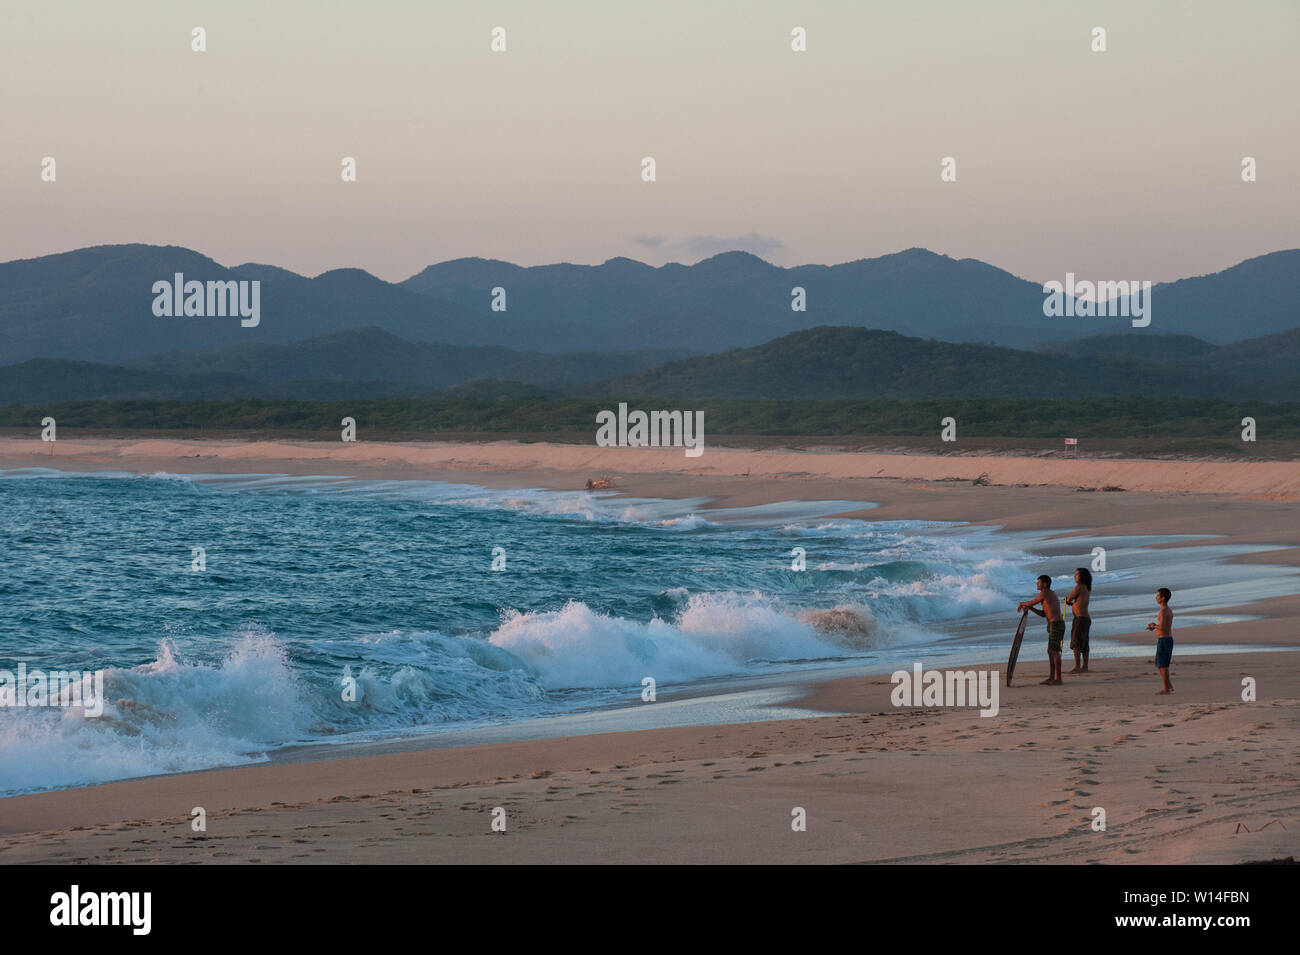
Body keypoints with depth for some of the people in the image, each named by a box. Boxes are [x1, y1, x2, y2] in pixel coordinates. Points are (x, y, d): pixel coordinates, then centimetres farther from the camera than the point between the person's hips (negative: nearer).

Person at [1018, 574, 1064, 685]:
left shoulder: (1044, 593, -10)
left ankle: (1058, 679, -9)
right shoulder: (1051, 594, 20)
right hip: (1054, 626, 10)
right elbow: (1043, 614, 22)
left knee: (1054, 651, -9)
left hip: (1056, 625, -10)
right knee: (1050, 651, 13)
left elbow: (1031, 602, 0)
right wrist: (1030, 608, 12)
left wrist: (1021, 604, 20)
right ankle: (1052, 677, 16)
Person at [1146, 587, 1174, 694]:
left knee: (1163, 665, -3)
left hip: (1163, 640, -10)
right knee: (1159, 665, 16)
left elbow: (1162, 627, -26)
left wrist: (1154, 625, -6)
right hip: (1169, 640, 10)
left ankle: (1166, 689, 0)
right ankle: (1169, 686, 17)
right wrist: (1154, 626, 11)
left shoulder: (1163, 611, -16)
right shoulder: (1169, 611, 15)